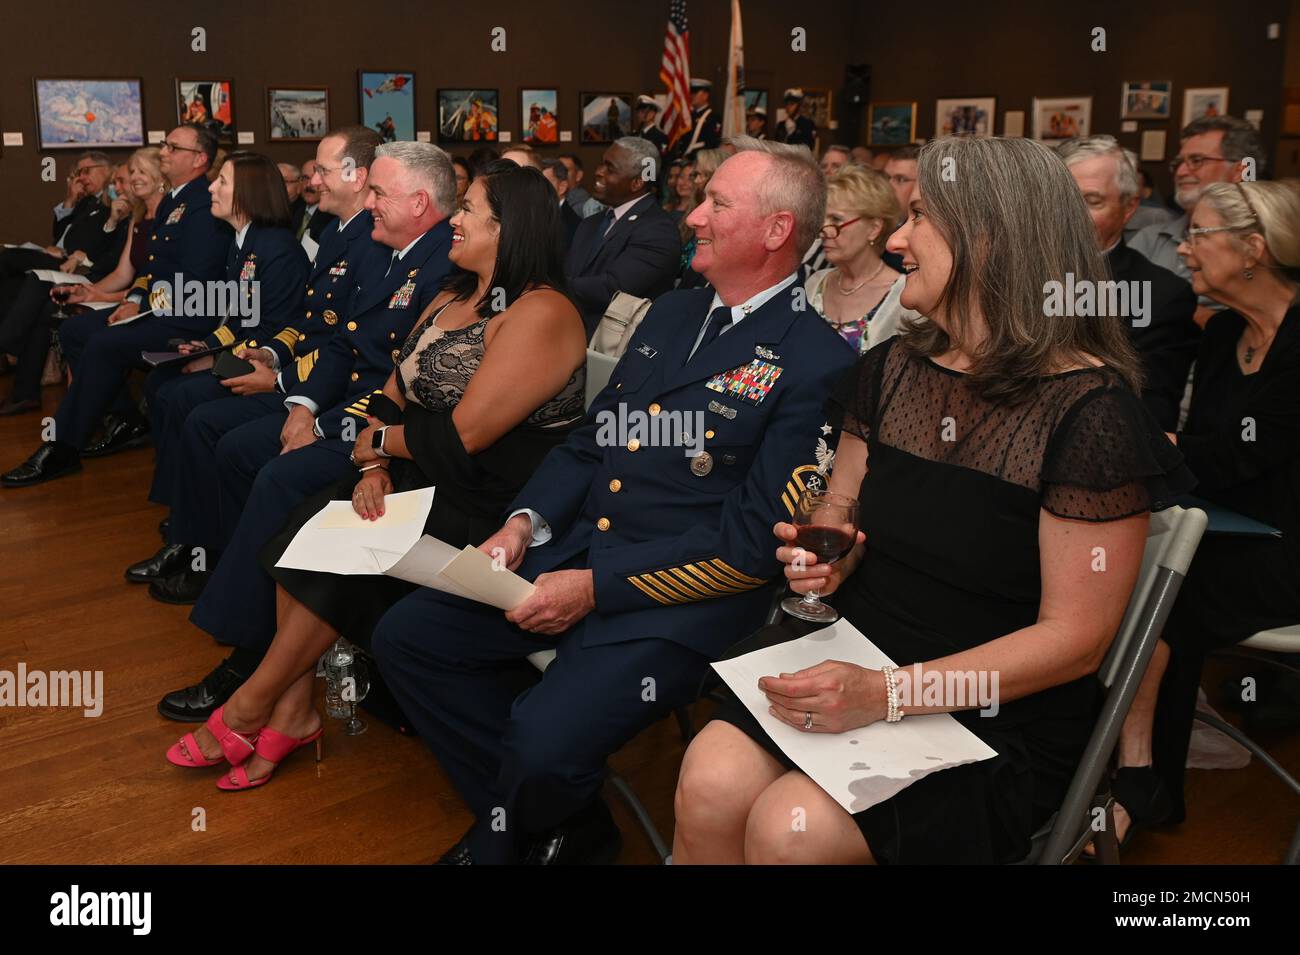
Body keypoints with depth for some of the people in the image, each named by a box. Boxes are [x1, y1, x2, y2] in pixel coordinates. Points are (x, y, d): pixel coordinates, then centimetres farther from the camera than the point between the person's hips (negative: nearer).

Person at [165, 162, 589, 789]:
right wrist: (375, 468, -9)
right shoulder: (450, 298, 14)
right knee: (311, 526, -12)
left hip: (488, 508, -8)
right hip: (422, 480, 8)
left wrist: (380, 441, -5)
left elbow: (463, 436, -21)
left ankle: (255, 702, 2)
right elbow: (393, 395, 9)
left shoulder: (540, 313, -17)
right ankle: (292, 709, -6)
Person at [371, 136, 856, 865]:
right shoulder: (670, 313, 13)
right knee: (406, 637, 3)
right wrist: (526, 521, -1)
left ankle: (561, 828, 13)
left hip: (679, 599, -8)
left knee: (541, 750, -26)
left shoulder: (816, 362, -12)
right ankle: (526, 819, 15)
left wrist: (598, 586, -18)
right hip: (575, 550, 8)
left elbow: (755, 541, -17)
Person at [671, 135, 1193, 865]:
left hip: (999, 720, -4)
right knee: (710, 786, -22)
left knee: (789, 829, -27)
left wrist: (888, 693, -22)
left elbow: (1074, 637, -14)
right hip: (854, 657, 5)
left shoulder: (1090, 411, -14)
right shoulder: (892, 369, 5)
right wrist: (828, 556, -6)